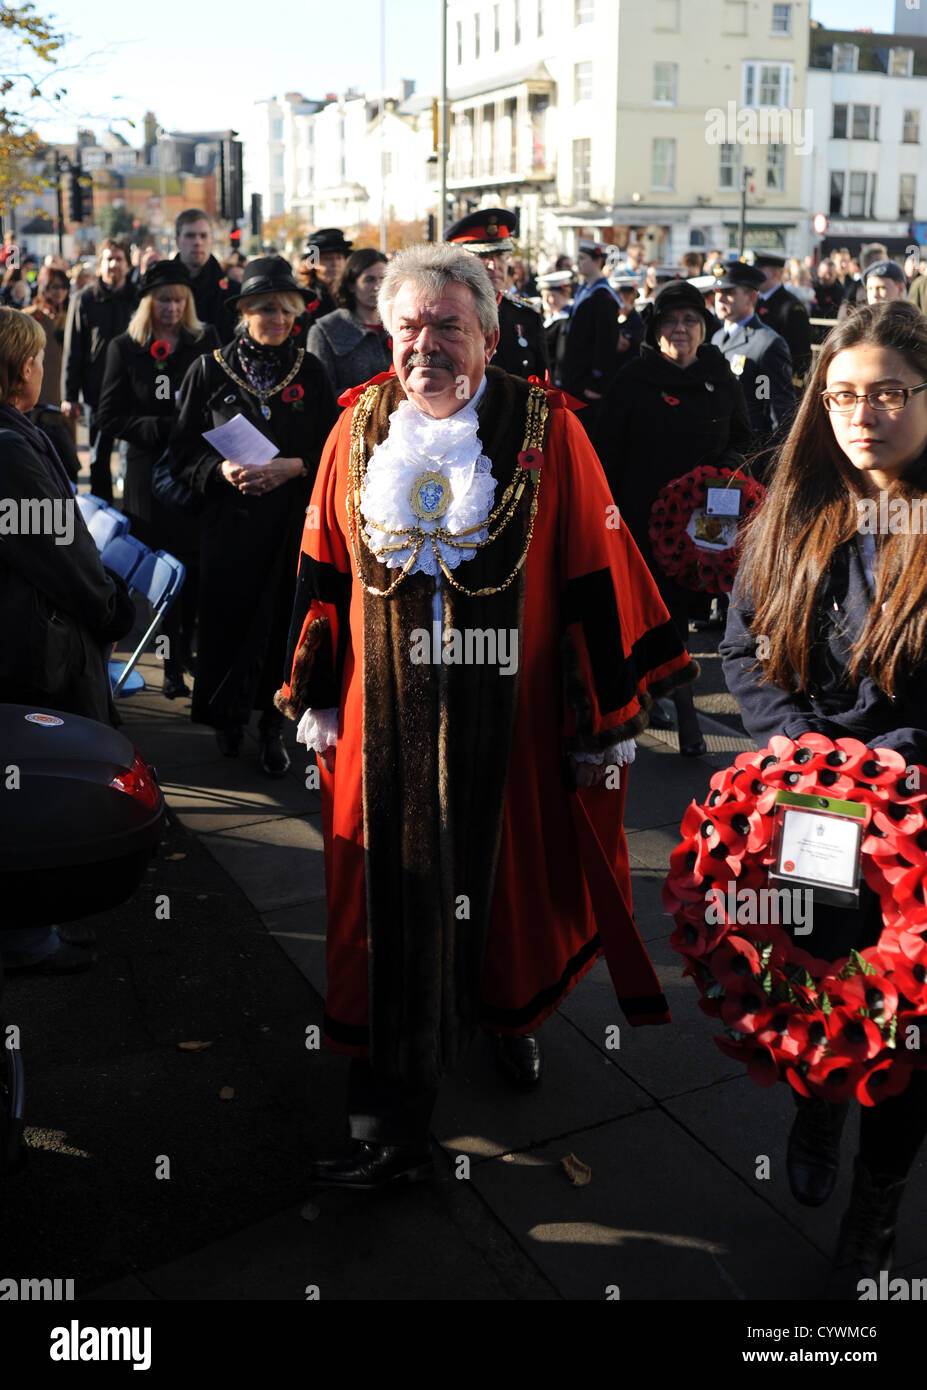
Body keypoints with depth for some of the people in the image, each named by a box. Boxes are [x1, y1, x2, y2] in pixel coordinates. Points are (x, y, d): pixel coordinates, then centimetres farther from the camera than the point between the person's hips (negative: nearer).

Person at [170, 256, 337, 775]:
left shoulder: (311, 370, 6)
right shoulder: (210, 368, 4)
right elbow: (184, 451, 4)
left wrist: (294, 466, -13)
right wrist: (221, 469, -15)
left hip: (291, 522, 0)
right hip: (230, 517, 0)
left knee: (283, 620, -1)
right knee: (228, 615, 3)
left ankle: (273, 723, 13)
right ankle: (227, 717, 23)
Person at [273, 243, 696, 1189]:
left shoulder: (546, 431, -6)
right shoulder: (359, 430, 2)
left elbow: (594, 577, -6)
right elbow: (324, 575, 9)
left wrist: (607, 719, -6)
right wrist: (317, 698, 10)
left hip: (508, 717, -1)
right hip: (387, 720, 2)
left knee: (509, 878, 15)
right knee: (393, 906, 4)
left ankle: (509, 1014, 48)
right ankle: (392, 1124, 15)